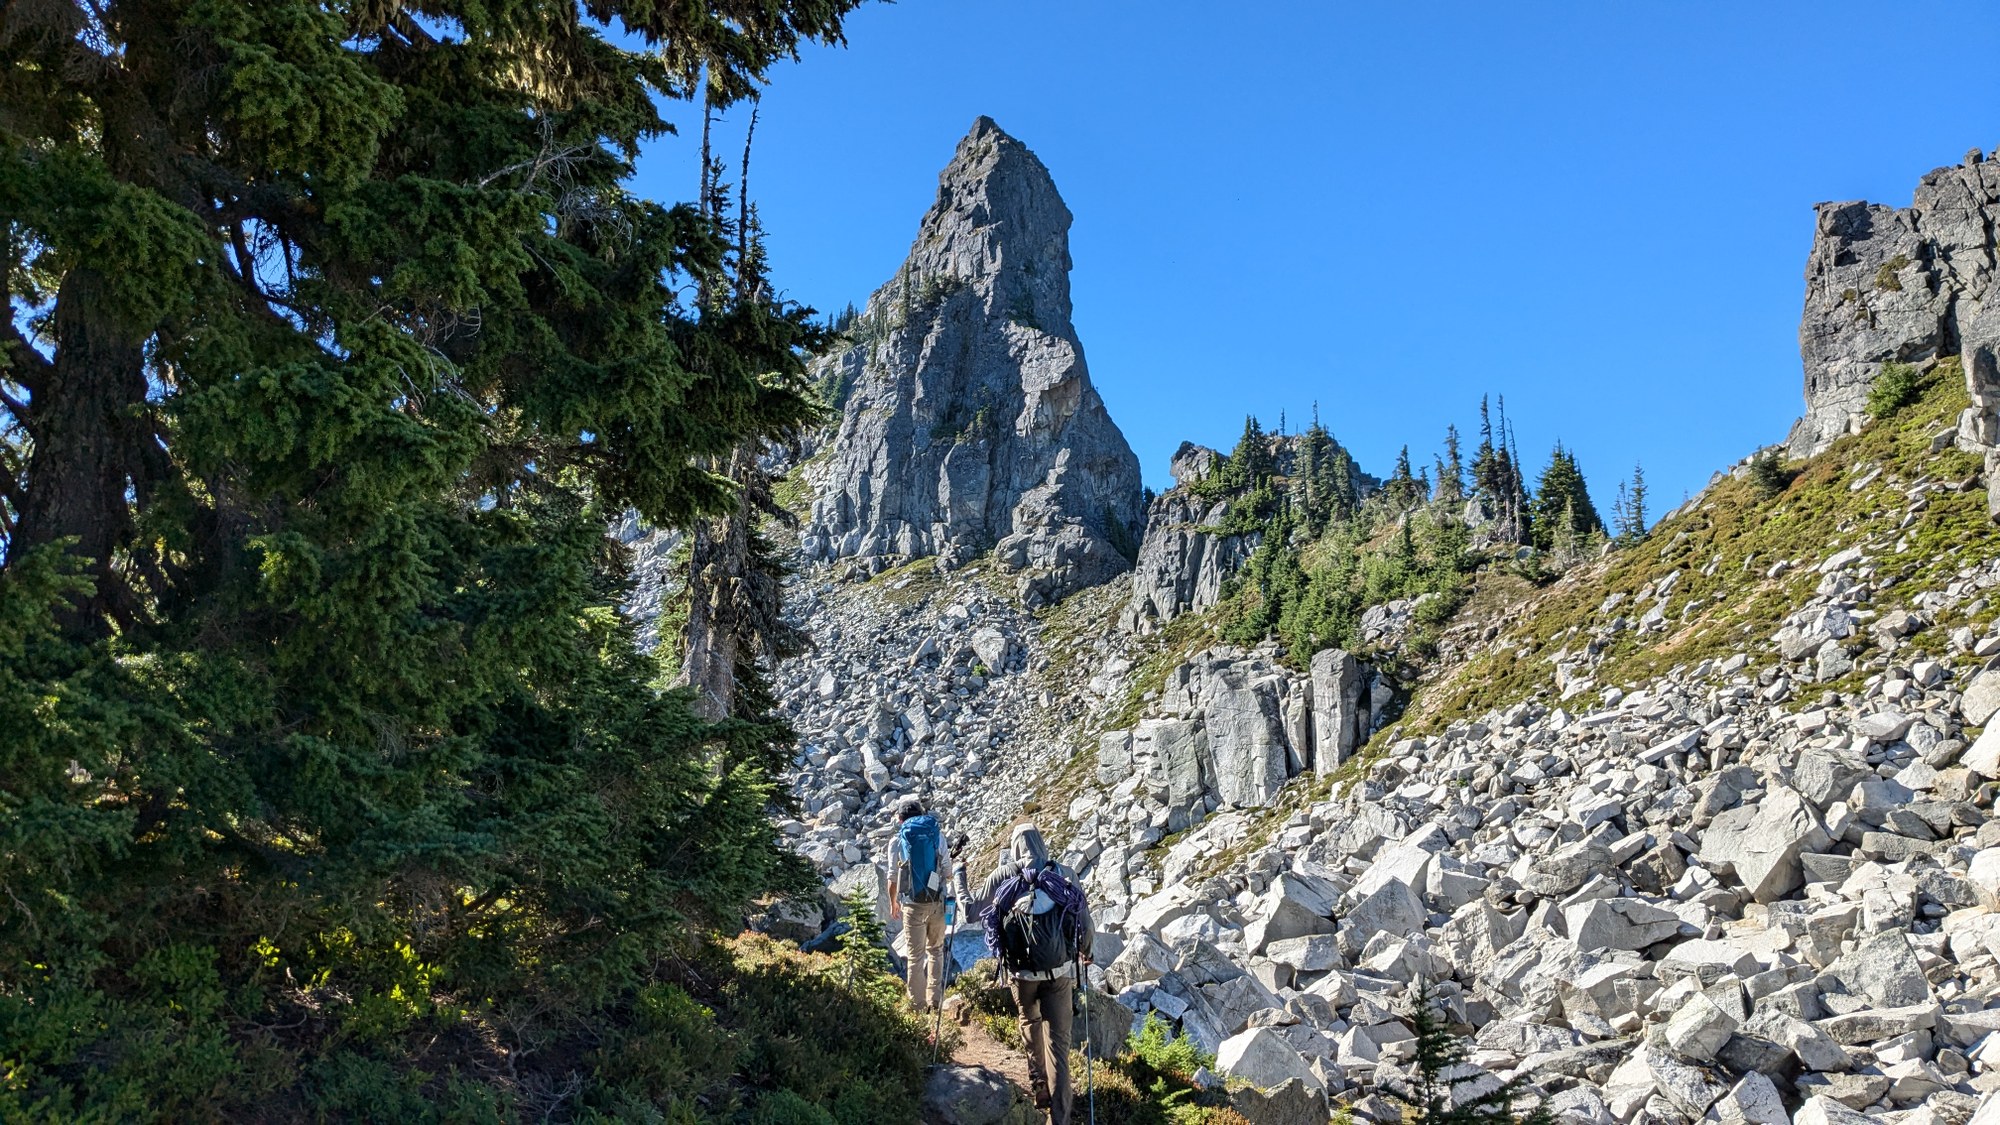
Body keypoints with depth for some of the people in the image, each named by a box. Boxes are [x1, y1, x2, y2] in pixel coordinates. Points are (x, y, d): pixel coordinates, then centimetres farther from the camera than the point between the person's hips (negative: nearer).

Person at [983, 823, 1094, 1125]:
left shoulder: (1001, 876, -4)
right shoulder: (1065, 874, -2)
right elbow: (1085, 922, 3)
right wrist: (1085, 952, 24)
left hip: (1021, 972, 1)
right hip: (1059, 972, -1)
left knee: (1031, 1029, 27)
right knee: (1058, 1042, 3)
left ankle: (1039, 1090, 41)